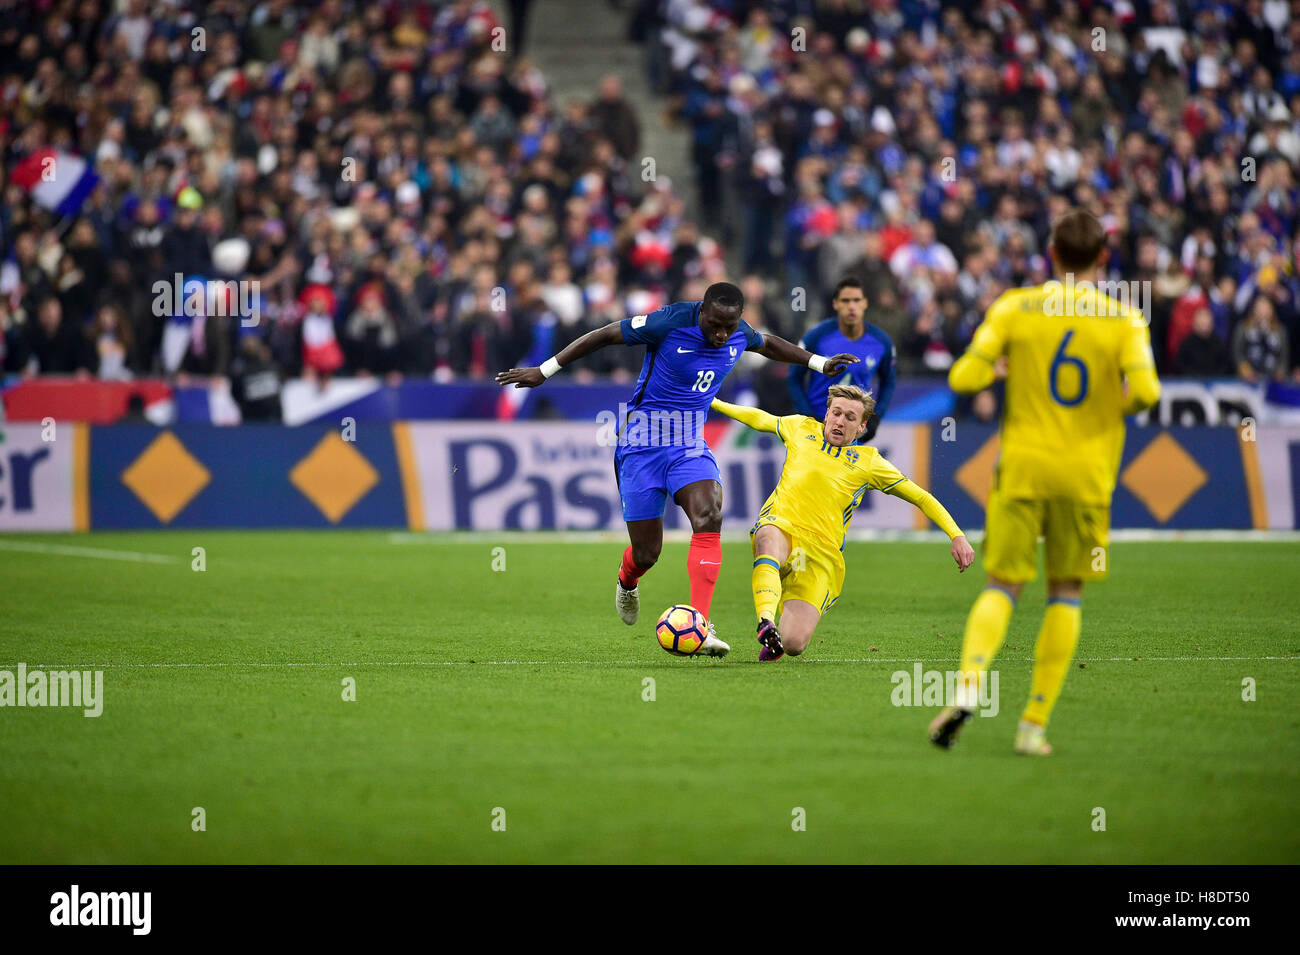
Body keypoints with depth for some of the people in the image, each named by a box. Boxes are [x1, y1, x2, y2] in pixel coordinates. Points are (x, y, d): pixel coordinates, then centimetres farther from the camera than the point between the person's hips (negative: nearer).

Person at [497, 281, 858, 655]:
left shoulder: (740, 334, -2)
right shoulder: (670, 322, -19)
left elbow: (768, 344, 25)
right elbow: (602, 336, -11)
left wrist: (820, 363, 31)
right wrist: (543, 372, -9)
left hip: (691, 445, 4)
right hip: (643, 443, -4)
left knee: (709, 516, -25)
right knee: (646, 553, -1)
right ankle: (626, 583, 40)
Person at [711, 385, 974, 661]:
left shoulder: (868, 461, 11)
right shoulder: (802, 428, 17)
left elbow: (922, 498, 12)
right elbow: (759, 418, 36)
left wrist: (957, 536, 0)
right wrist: (713, 402, 43)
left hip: (821, 552, -1)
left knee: (793, 644, -19)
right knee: (769, 539, -42)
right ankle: (766, 623, -55)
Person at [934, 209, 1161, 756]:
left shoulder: (1015, 308, -1)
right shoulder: (1123, 319, -2)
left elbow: (963, 379, -6)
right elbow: (1145, 391, -15)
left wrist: (995, 370, 16)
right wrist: (1120, 405, 8)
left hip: (1023, 465, 0)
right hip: (1086, 472, 0)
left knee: (1002, 585, 5)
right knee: (1066, 593, 11)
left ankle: (968, 687, -21)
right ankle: (1035, 724, 6)